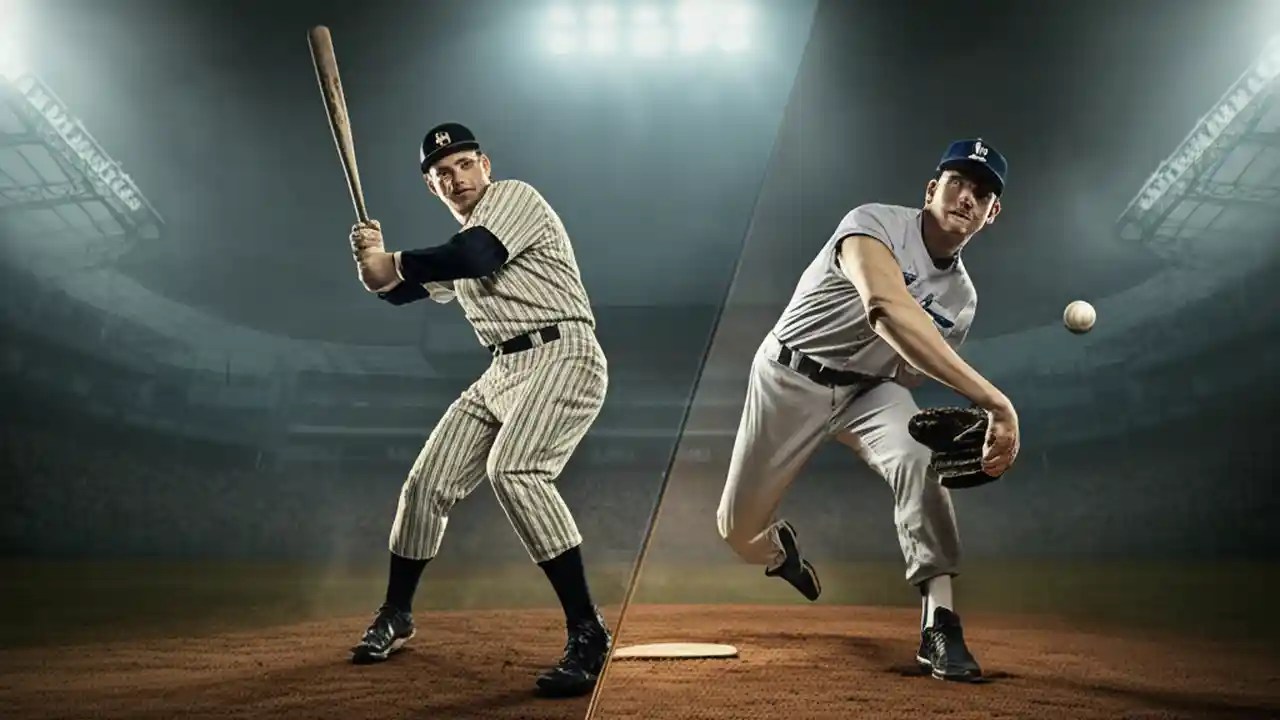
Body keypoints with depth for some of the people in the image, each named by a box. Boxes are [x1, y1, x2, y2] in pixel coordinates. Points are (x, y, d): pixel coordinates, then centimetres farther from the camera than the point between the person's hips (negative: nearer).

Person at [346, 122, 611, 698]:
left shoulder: (514, 196, -4)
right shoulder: (458, 248, 21)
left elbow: (475, 257, -22)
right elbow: (401, 291, 24)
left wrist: (391, 261, -11)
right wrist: (375, 261, 3)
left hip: (563, 358, -9)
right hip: (505, 372, 9)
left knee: (512, 471, -32)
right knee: (428, 482, 9)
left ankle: (587, 633, -28)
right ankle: (396, 616, 30)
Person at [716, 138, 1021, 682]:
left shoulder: (962, 298, -2)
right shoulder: (876, 225, -24)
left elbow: (910, 374, 5)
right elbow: (888, 309, -45)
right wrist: (991, 398, -53)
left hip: (870, 389, 4)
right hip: (791, 377, -3)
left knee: (918, 461, -30)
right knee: (739, 528, 3)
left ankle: (940, 626, -22)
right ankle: (780, 548, 42)